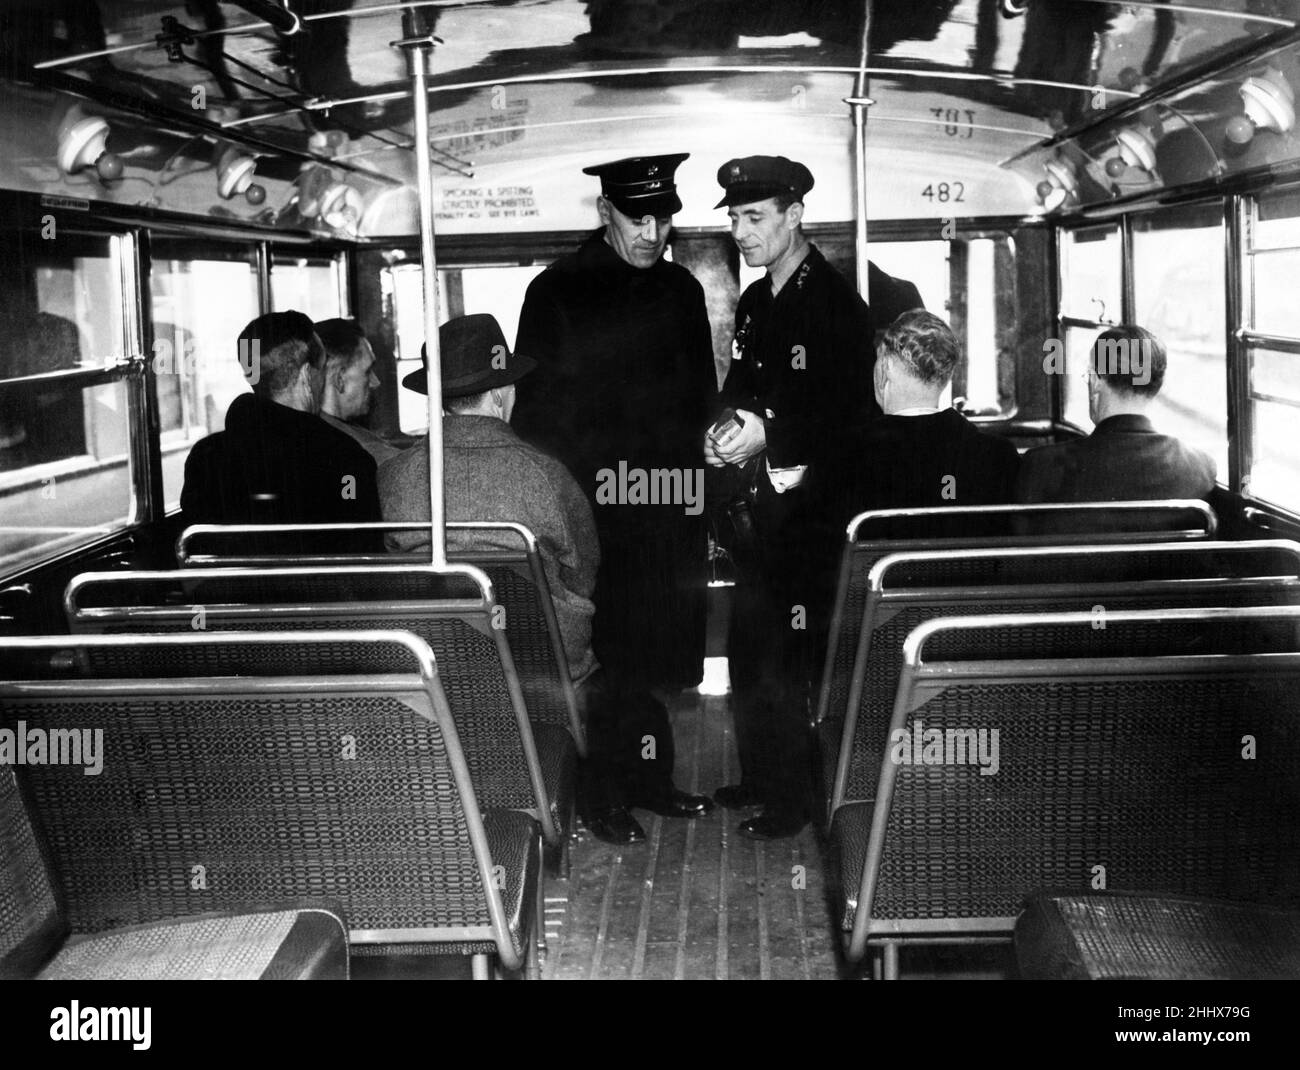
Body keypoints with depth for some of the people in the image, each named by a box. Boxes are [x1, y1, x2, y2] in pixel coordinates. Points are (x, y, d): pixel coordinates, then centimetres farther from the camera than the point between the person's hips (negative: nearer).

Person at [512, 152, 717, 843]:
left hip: (670, 506, 5)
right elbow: (535, 412, -4)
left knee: (662, 651, 11)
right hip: (592, 507, -5)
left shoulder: (680, 290, 12)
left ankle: (651, 777, 24)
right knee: (603, 657, 0)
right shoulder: (558, 292, -4)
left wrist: (703, 491, 9)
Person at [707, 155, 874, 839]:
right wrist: (725, 431, 0)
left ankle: (792, 799, 10)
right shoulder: (753, 304, 15)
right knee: (747, 651, 13)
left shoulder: (837, 304, -11)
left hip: (806, 514, -8)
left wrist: (767, 435, -22)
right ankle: (757, 778, 28)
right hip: (754, 512, 8)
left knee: (785, 660, -3)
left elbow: (851, 416, -14)